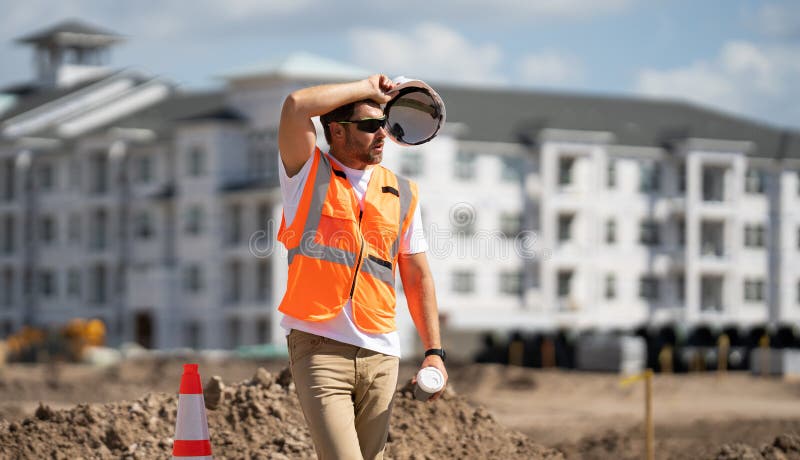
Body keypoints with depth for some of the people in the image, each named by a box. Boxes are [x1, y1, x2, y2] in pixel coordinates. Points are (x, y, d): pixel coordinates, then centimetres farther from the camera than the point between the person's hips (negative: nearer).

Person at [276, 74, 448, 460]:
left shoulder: (402, 194, 14)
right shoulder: (308, 174, 3)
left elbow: (418, 278, 16)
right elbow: (296, 106, -15)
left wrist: (433, 350, 8)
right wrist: (367, 87, -3)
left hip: (380, 354, 4)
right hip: (319, 348, -4)